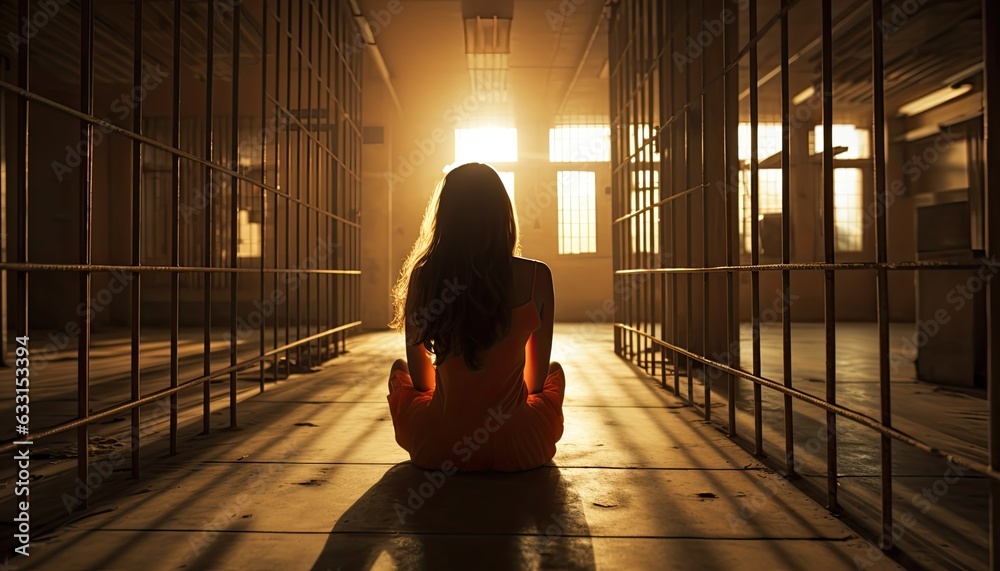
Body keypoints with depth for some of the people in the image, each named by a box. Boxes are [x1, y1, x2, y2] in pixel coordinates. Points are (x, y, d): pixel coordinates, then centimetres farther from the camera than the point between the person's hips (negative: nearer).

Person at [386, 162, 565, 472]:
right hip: (518, 450, 0)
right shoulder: (537, 276, -11)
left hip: (437, 451, 1)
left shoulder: (422, 276, -9)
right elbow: (537, 380, 0)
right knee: (555, 370, 30)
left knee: (398, 367, 29)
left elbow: (420, 379, 1)